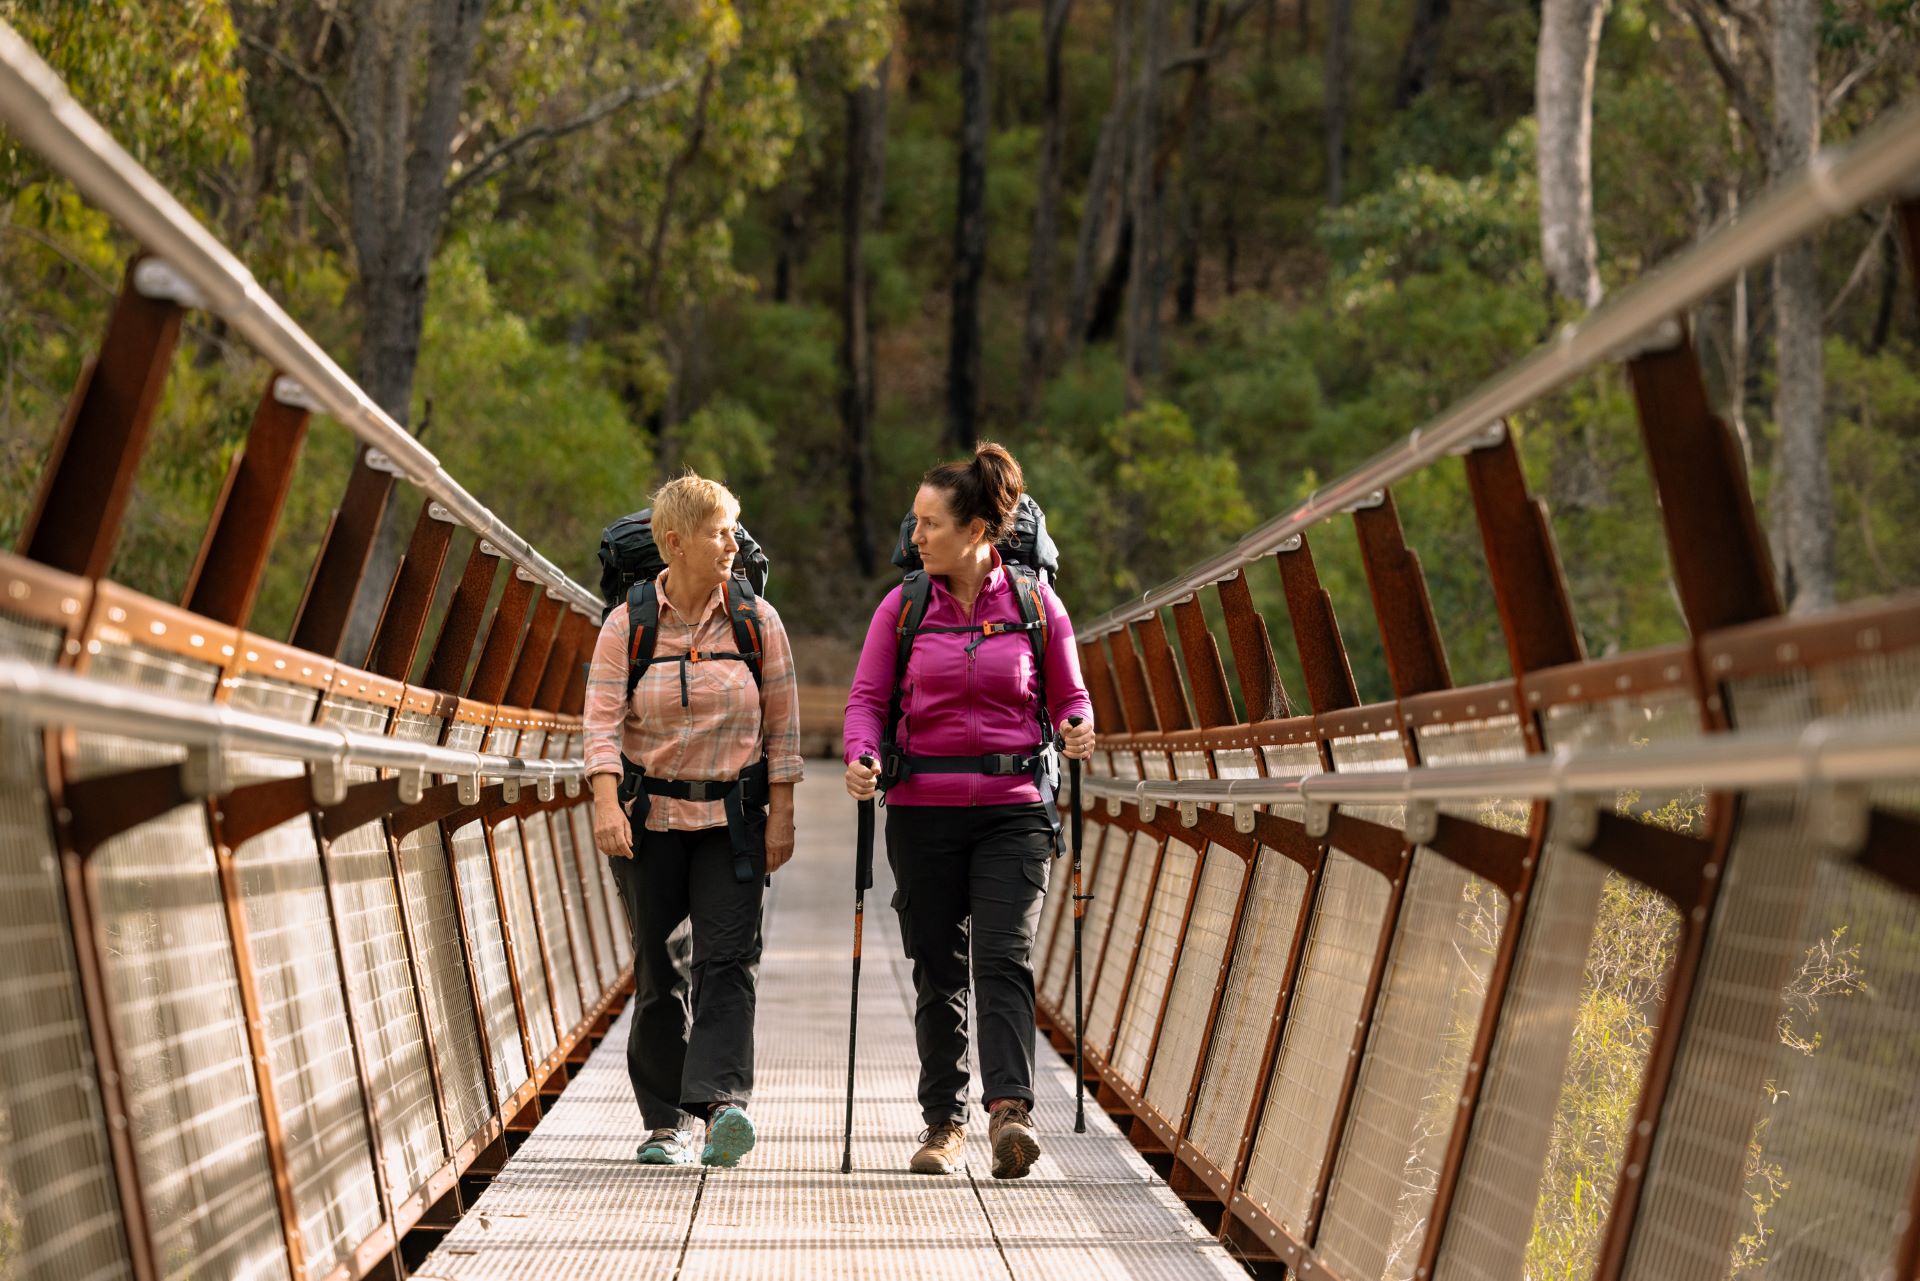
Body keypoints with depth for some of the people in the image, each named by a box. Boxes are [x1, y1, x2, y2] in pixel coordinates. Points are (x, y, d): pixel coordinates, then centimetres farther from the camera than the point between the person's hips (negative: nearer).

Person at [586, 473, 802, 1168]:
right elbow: (602, 720, -6)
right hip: (650, 817, 0)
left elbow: (782, 725, 5)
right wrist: (607, 803, -21)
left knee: (726, 959, -14)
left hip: (733, 820, 0)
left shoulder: (757, 621, 3)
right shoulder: (626, 626, 1)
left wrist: (781, 817, 0)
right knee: (656, 971, 3)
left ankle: (721, 1103, -25)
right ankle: (667, 1120, 11)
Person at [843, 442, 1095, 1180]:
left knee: (1005, 958, -14)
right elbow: (867, 698, 3)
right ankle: (944, 1121, 17)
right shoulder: (903, 607, 4)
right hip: (924, 809, 2)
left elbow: (1069, 696, 9)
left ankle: (1010, 1111, -24)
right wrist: (861, 758, -16)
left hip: (1012, 808, -2)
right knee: (937, 972, 7)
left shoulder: (1035, 605, 2)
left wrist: (1077, 731, -14)